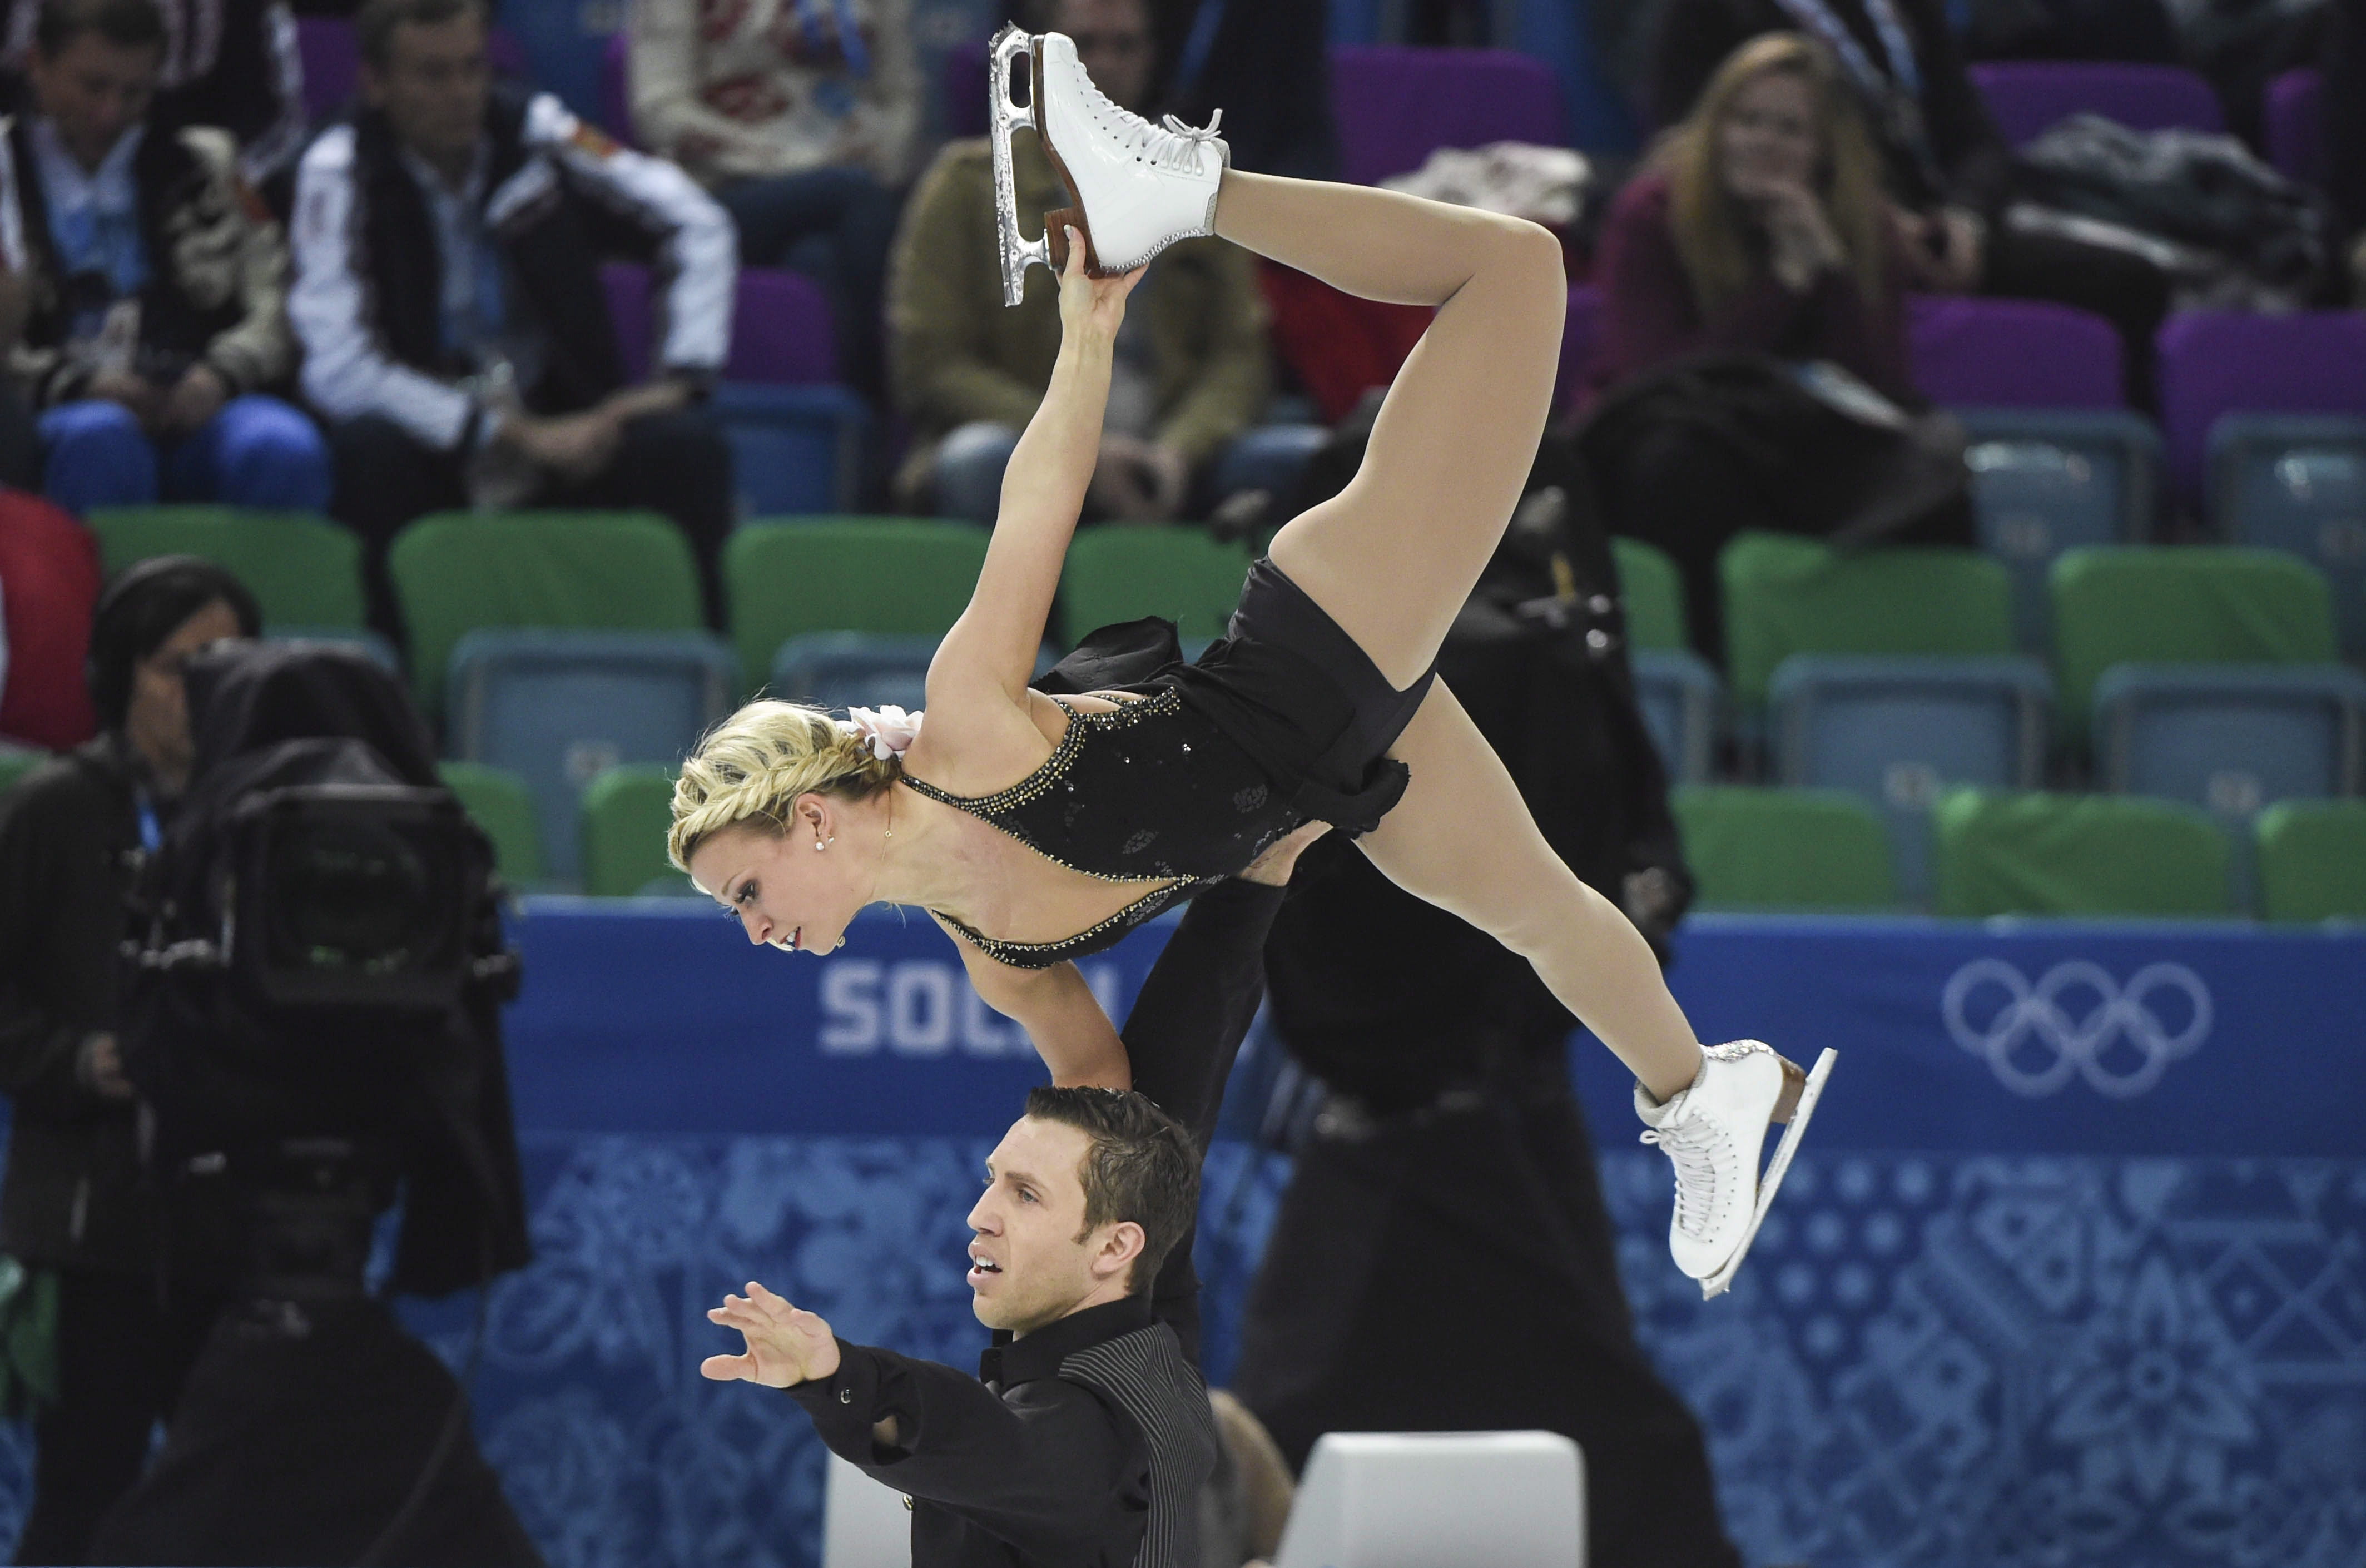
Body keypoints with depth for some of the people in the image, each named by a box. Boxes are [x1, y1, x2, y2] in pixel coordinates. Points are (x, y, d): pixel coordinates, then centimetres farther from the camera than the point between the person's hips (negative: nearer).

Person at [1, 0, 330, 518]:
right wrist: (77, 383, -14)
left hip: (197, 409, 2)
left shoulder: (202, 162, 22)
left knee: (285, 448, -34)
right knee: (100, 438, -40)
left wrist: (220, 376, -9)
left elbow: (274, 305, 12)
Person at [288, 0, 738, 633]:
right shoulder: (339, 172, -10)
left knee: (688, 447, -24)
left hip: (563, 431, 2)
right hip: (430, 441, -2)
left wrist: (682, 378, -13)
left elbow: (697, 224, 1)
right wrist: (513, 434, -22)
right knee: (369, 453, -34)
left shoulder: (534, 133, -4)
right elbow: (338, 369, -19)